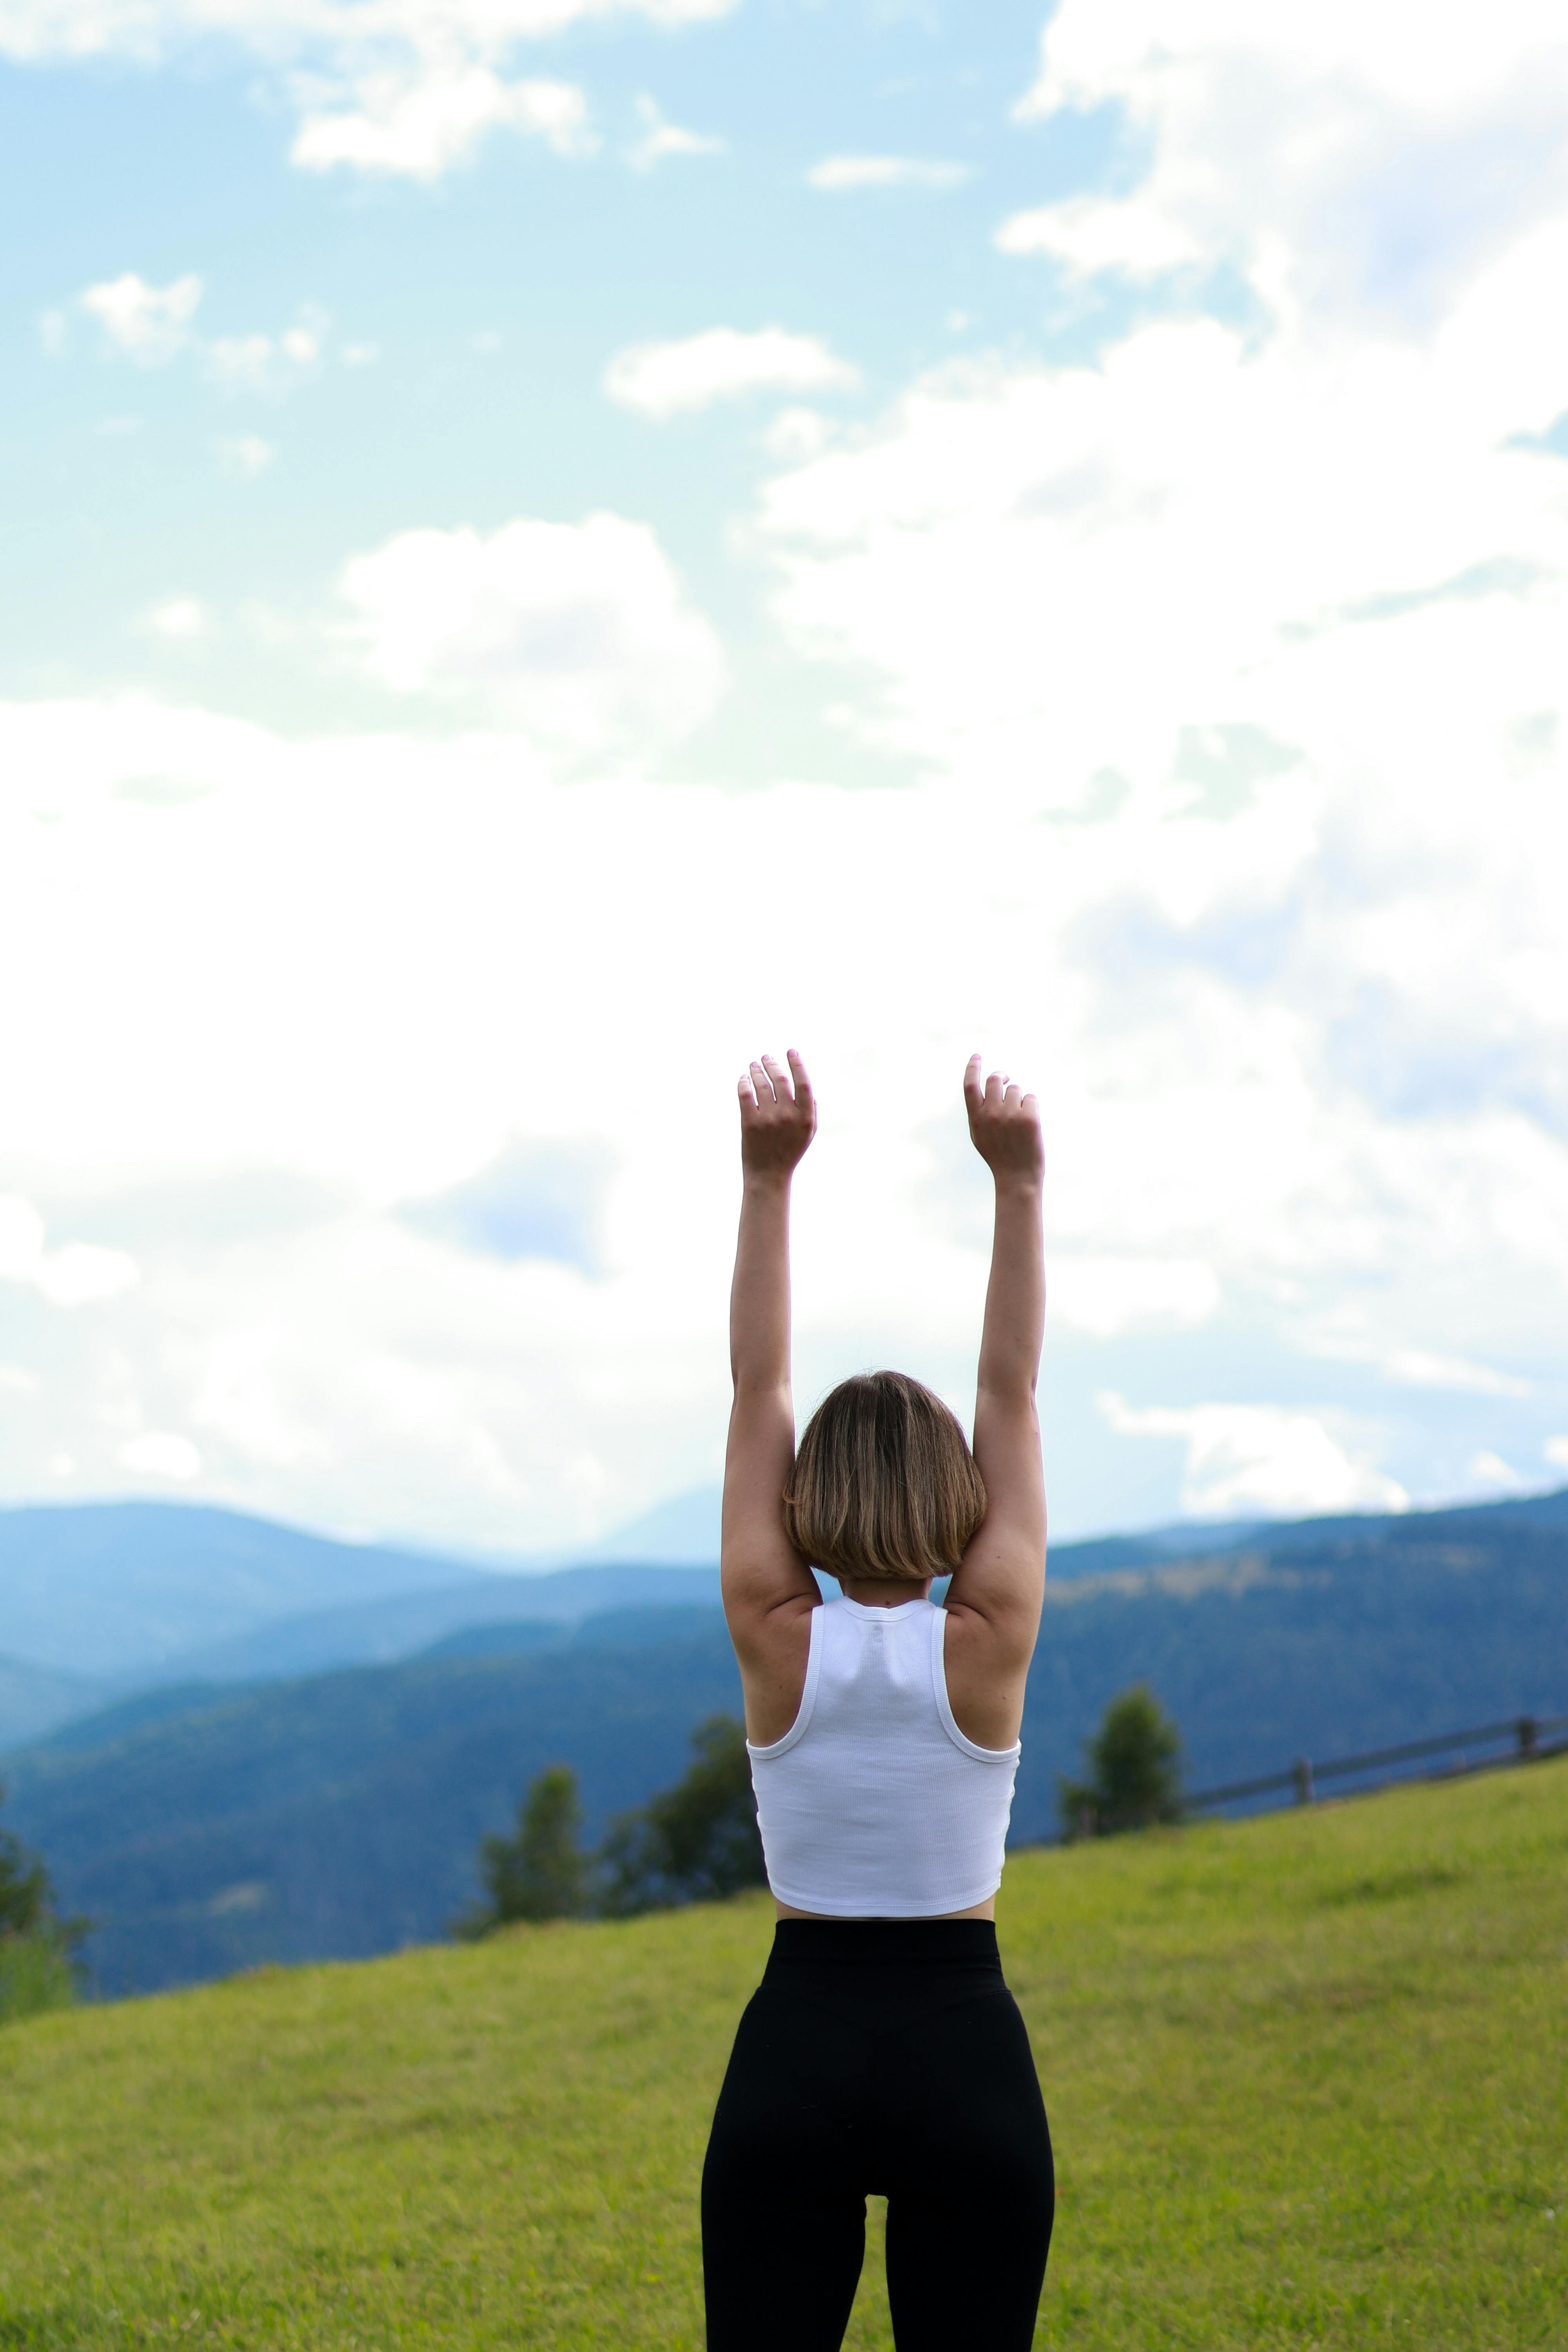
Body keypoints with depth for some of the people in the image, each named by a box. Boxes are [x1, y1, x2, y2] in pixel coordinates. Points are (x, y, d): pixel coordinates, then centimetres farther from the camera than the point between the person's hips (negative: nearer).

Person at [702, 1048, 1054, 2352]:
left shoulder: (777, 1641, -7)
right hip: (967, 2057, 0)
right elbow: (1014, 1395, -5)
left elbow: (758, 1394, -5)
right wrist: (1019, 1182, -6)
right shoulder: (986, 1646, -8)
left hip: (796, 2055, 0)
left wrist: (769, 1181, -7)